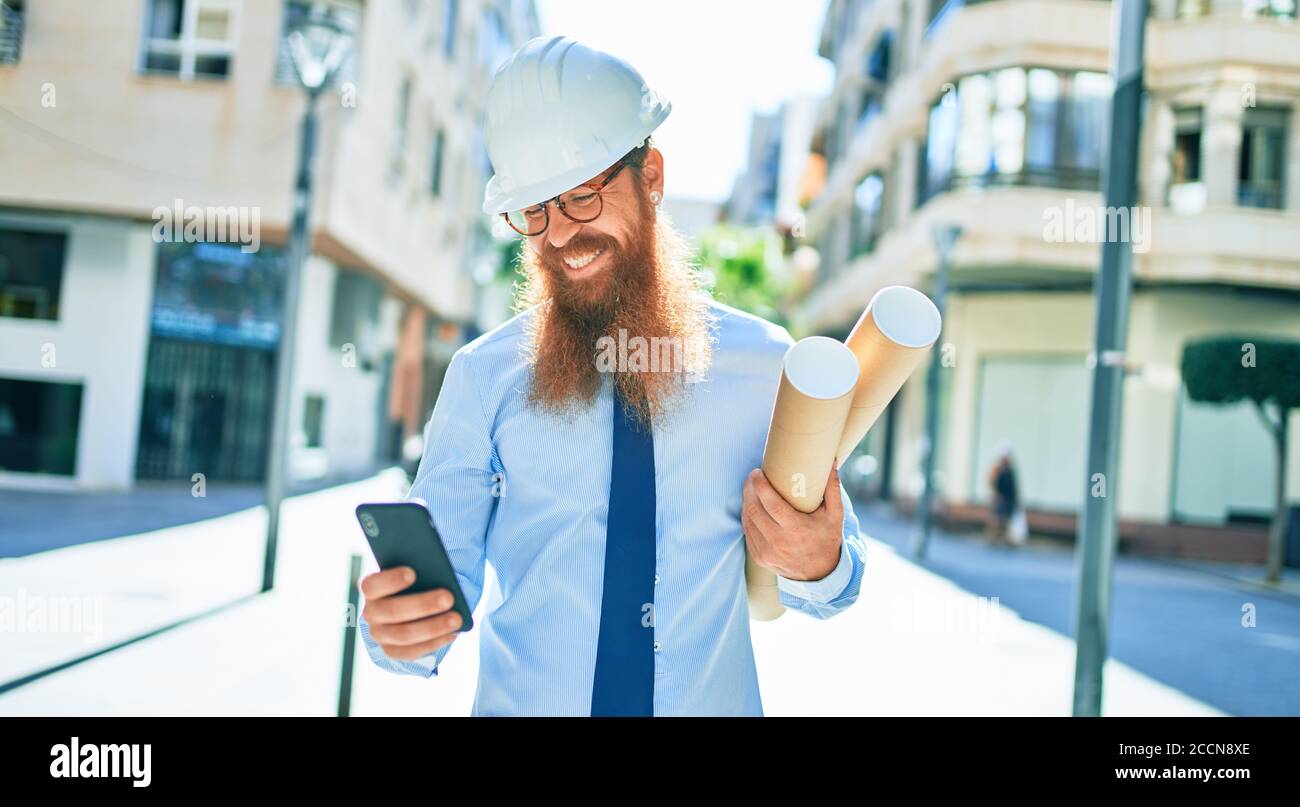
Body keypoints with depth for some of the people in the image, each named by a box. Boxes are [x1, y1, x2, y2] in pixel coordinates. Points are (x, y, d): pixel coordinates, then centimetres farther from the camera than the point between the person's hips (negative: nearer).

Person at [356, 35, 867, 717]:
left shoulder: (765, 363, -6)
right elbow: (445, 570, -8)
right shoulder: (482, 375, -6)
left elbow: (838, 577, -1)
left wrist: (818, 564, -22)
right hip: (520, 703, 0)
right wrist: (396, 626, -29)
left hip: (717, 701, 1)